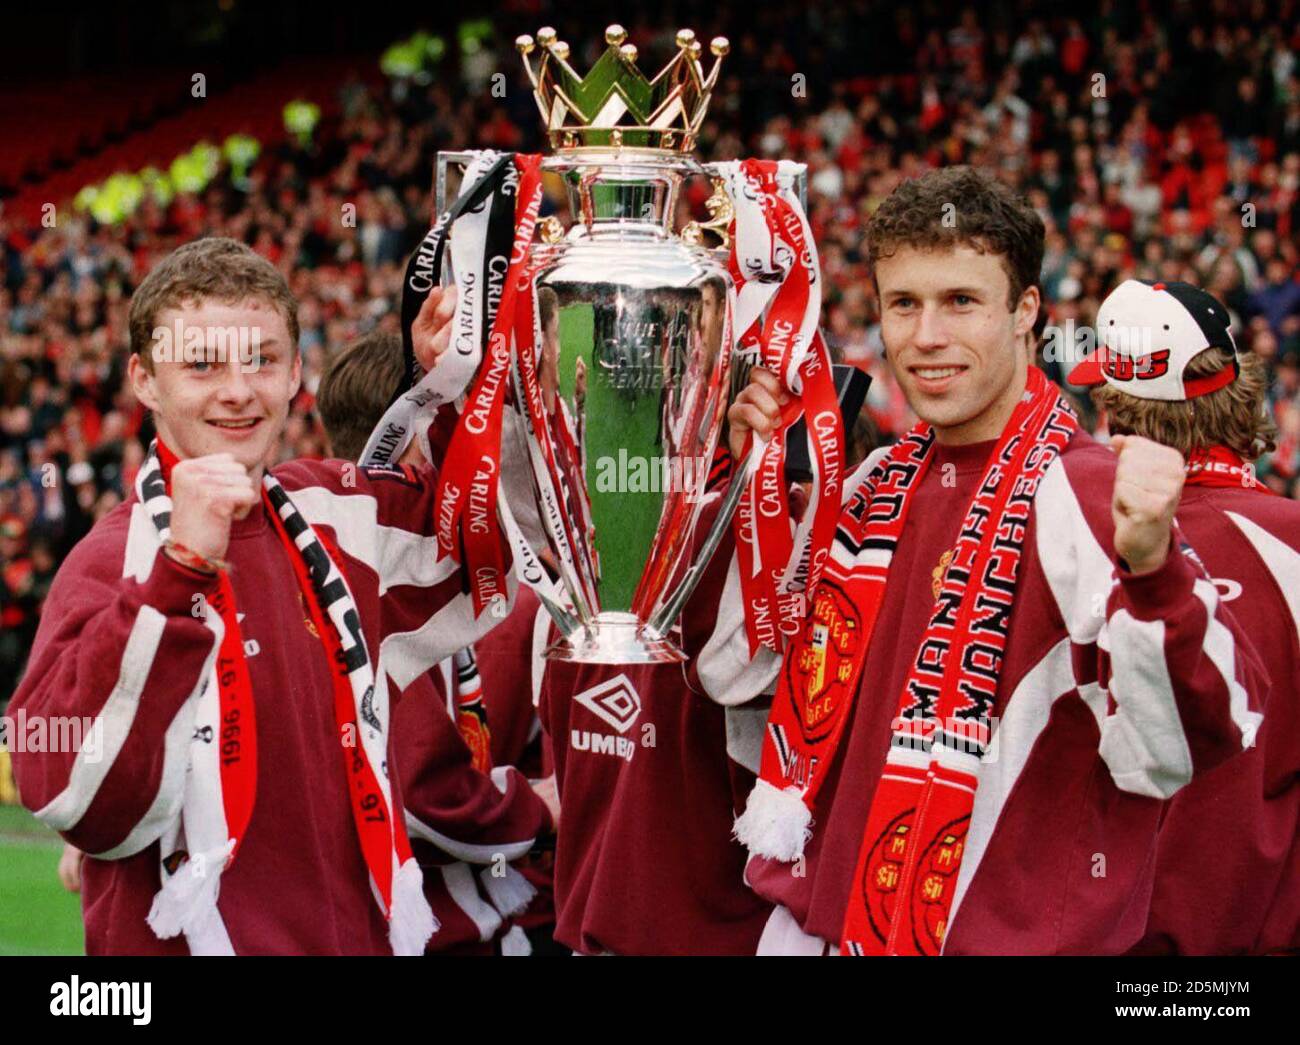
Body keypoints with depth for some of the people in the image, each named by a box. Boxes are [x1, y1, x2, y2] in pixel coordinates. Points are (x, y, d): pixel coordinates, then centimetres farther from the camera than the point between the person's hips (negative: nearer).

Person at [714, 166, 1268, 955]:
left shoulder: (1088, 493, -16)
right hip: (836, 922, 6)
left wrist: (1152, 571, -44)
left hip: (1010, 933, -6)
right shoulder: (883, 483, 5)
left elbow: (1176, 752, -27)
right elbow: (742, 673, 16)